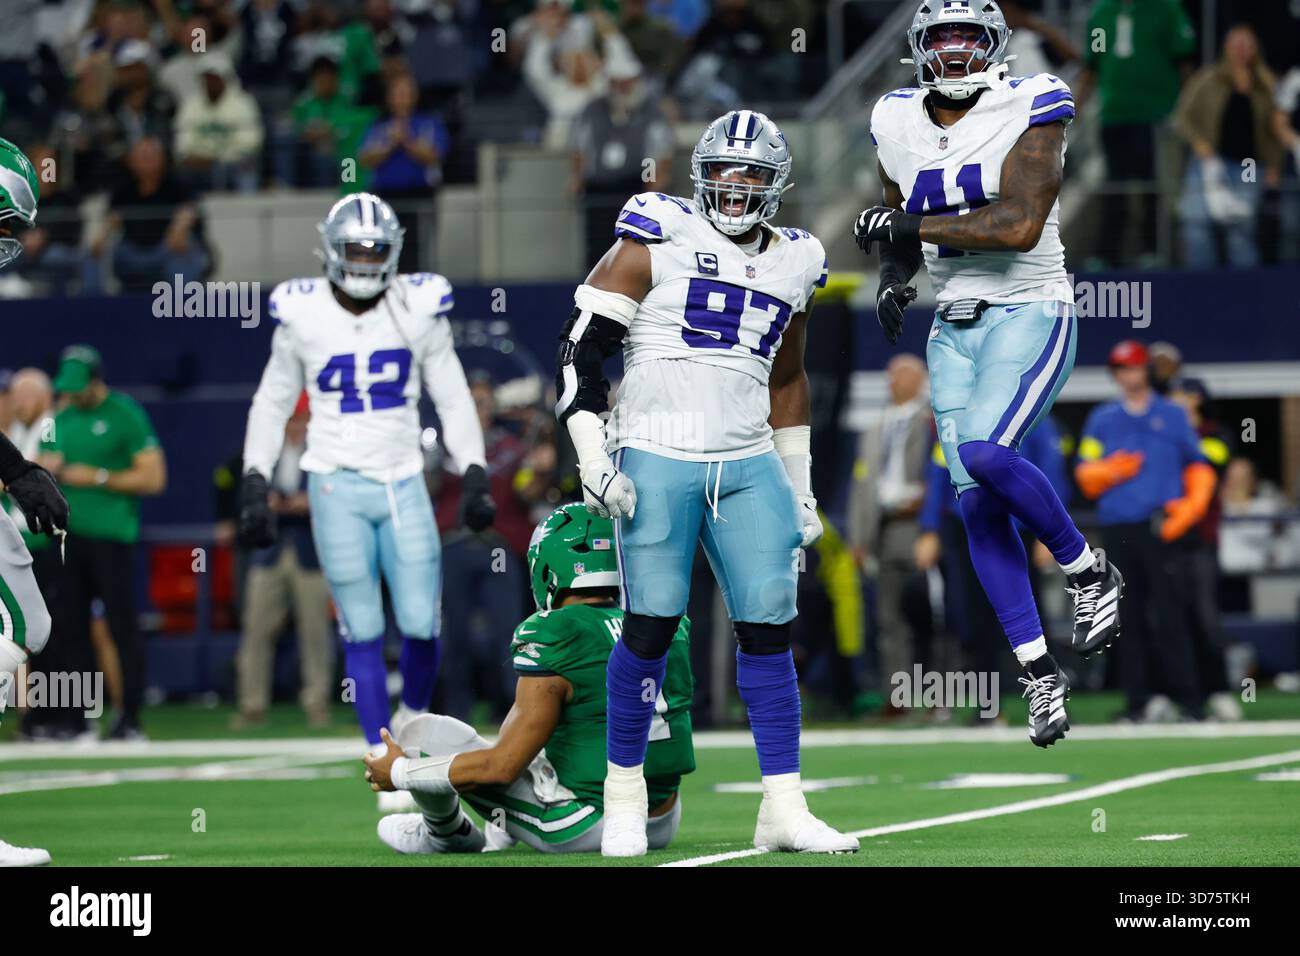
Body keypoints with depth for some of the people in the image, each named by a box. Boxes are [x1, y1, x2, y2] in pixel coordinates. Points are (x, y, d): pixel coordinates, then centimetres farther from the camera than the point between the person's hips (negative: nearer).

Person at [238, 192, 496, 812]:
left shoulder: (417, 310, 0)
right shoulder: (303, 317, -2)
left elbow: (452, 398, 8)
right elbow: (272, 405, 9)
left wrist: (474, 477, 1)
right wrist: (254, 487, 3)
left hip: (404, 484, 1)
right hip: (338, 487, -1)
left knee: (420, 626, -5)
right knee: (363, 633, -3)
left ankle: (413, 716, 25)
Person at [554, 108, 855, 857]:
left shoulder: (793, 265, 13)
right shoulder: (658, 242, -3)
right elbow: (583, 347, -4)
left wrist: (800, 487, 23)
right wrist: (594, 456, -11)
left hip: (750, 466, 4)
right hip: (658, 459, -4)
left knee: (769, 629, -2)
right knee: (651, 627, -5)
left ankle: (784, 808, 2)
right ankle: (625, 794, 11)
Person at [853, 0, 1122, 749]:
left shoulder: (1030, 111, -11)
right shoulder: (899, 126, 7)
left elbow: (1020, 225, -22)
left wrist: (910, 227, -19)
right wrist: (896, 278, 4)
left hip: (1029, 314, -6)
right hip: (955, 329, 6)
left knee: (984, 452, -28)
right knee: (978, 506, -2)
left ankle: (1089, 571, -4)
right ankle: (1040, 670, 6)